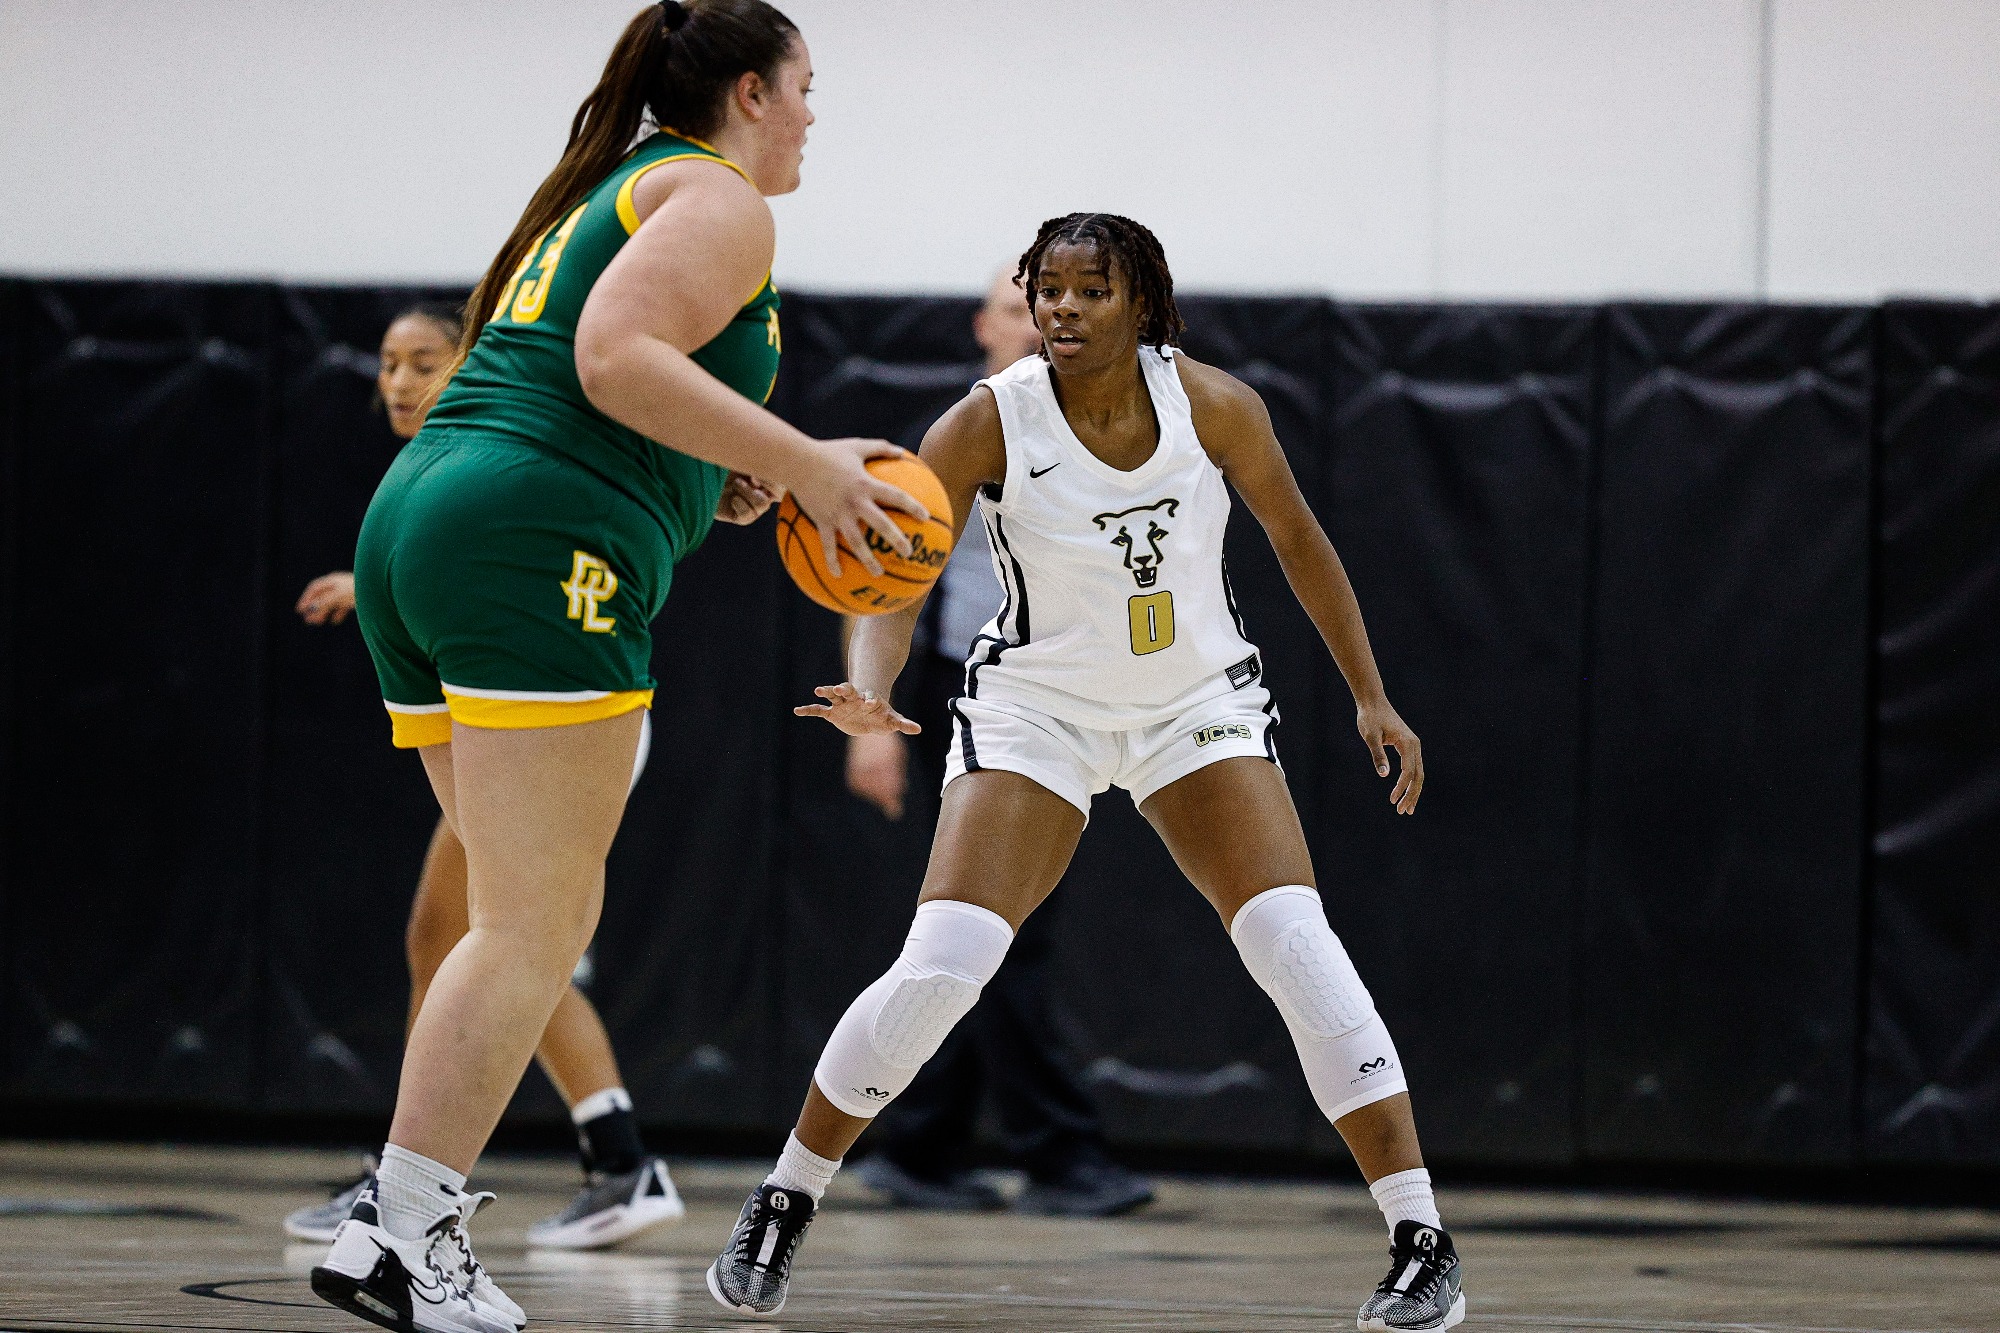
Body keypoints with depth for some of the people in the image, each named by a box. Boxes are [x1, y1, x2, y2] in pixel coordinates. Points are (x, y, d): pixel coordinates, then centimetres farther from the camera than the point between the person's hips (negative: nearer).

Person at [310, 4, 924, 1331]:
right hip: (540, 547, -10)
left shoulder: (607, 193, 29)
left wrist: (723, 482, 20)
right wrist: (800, 464, -12)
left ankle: (400, 1213, 2)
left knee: (536, 923, 11)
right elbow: (620, 359, -16)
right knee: (531, 931, -10)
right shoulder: (720, 201, 0)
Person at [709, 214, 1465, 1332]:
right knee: (937, 969, -15)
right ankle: (782, 1210, 4)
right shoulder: (992, 421, -20)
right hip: (1039, 709, -1)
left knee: (1296, 942, -17)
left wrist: (1371, 696, 5)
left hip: (1199, 705, 1)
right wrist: (870, 693, -40)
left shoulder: (1215, 407, -15)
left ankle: (1422, 1241, -12)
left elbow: (1297, 540, 2)